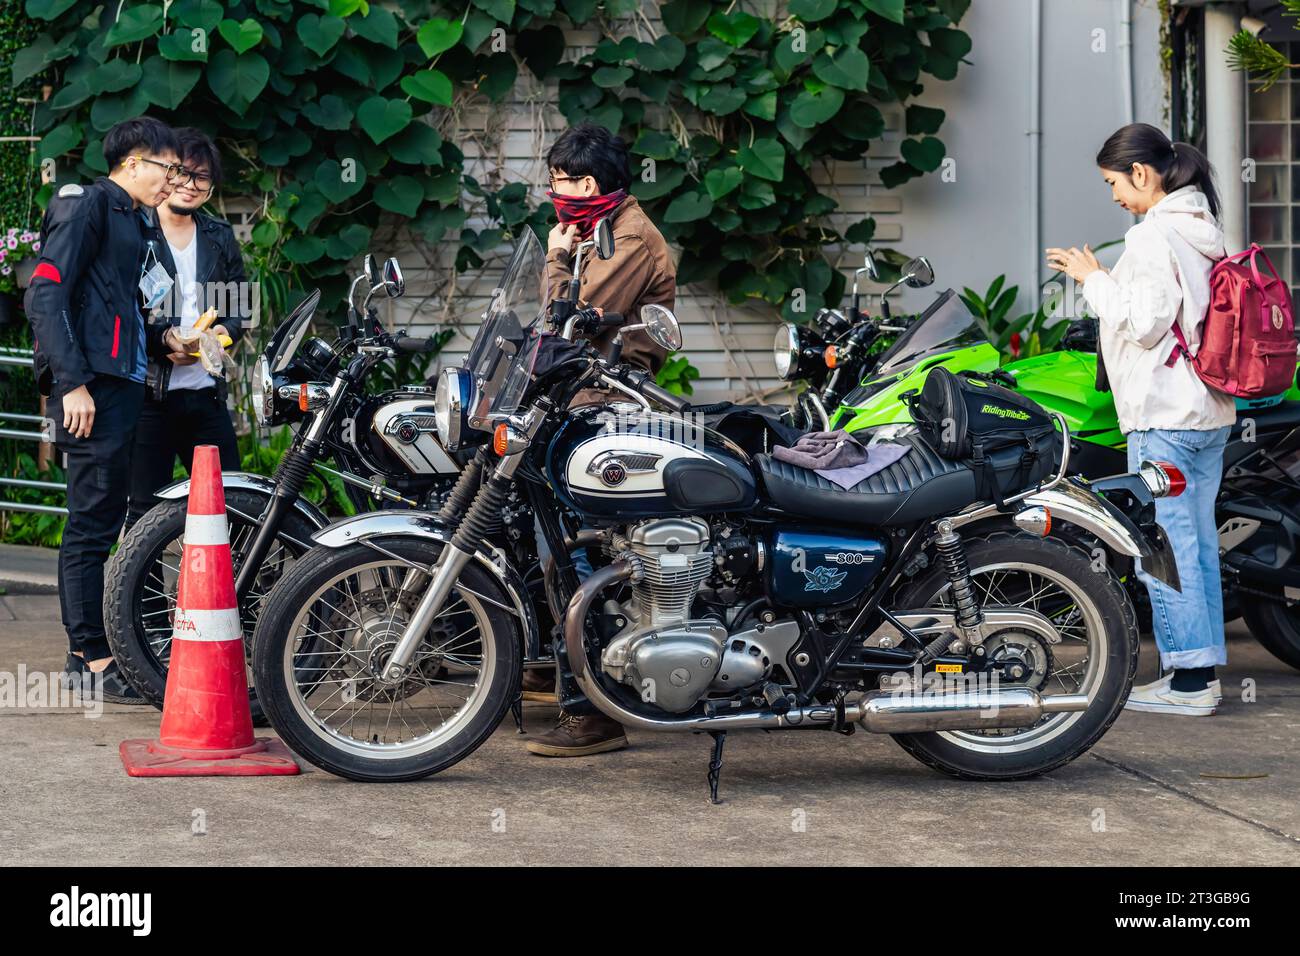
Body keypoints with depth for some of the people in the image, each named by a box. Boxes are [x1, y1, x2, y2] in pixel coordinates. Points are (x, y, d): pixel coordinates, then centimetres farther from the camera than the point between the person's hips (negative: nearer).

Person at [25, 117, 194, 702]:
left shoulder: (134, 221, 23)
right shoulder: (89, 204, -6)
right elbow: (46, 295, -15)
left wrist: (161, 341, 11)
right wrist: (73, 382, -20)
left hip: (121, 384, 10)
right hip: (90, 389, -10)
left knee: (101, 522, 10)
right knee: (93, 524, -9)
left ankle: (88, 656, 14)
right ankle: (91, 660, -8)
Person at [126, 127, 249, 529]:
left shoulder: (220, 237, 16)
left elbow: (239, 304, 20)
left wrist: (226, 331, -3)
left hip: (206, 392, 5)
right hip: (148, 391, -5)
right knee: (145, 510, -3)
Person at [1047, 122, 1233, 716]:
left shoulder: (1154, 234, -14)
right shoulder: (1205, 229, 15)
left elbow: (1144, 324, -19)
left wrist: (1094, 278, -9)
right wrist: (1102, 279, 16)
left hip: (1163, 413, -10)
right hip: (1210, 412, 10)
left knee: (1164, 545, -5)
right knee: (1198, 542, 12)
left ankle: (1187, 681, -5)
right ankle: (1203, 671, 16)